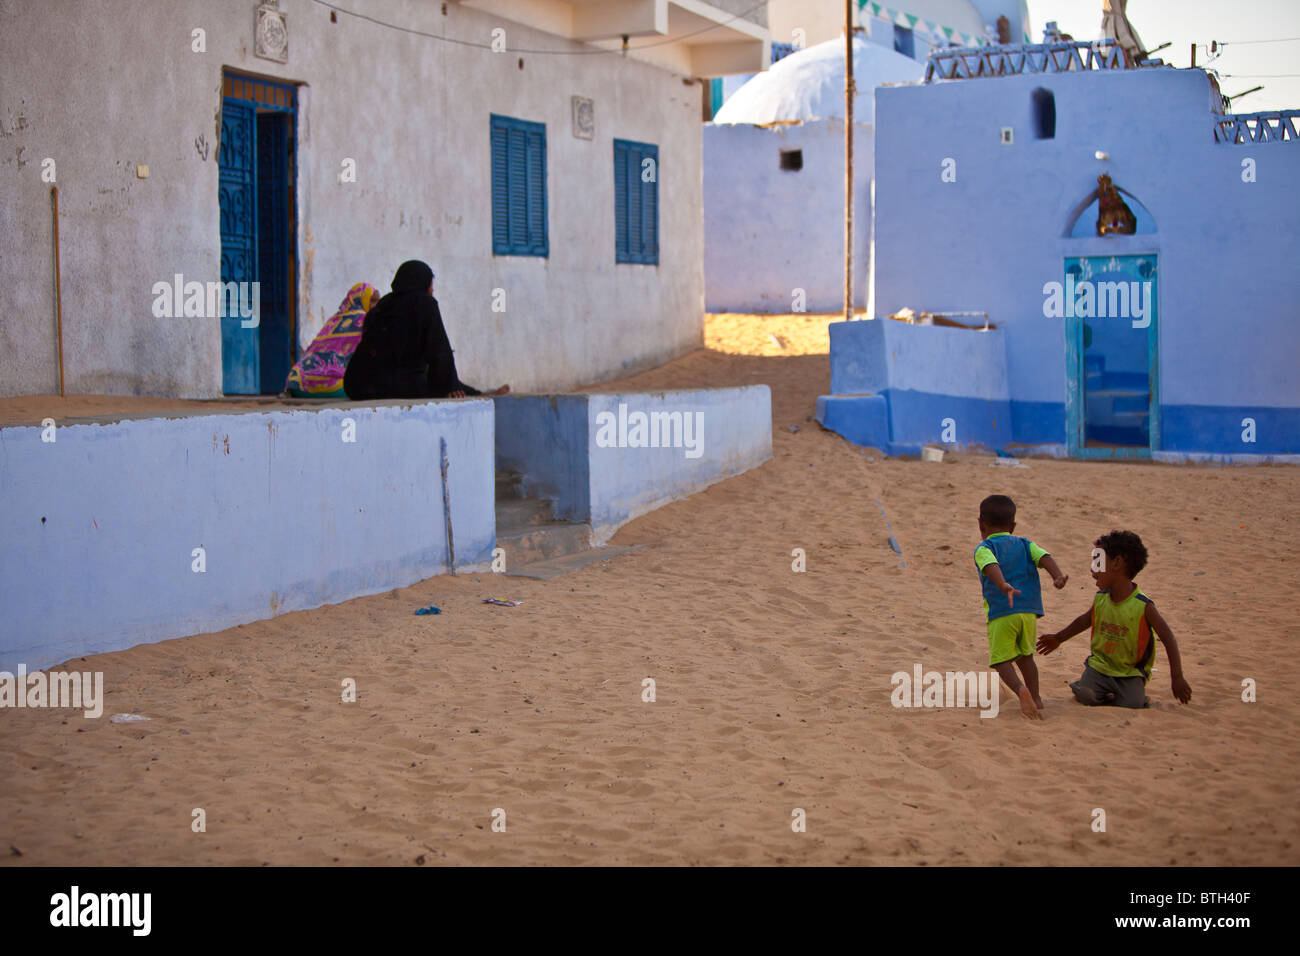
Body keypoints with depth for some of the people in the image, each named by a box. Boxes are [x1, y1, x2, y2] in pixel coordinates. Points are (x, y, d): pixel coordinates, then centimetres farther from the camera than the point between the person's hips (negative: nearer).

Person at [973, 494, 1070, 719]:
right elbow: (1044, 557, -1)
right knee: (1025, 656, 23)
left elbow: (991, 566, -20)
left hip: (1001, 613, -5)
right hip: (1029, 612, 5)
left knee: (1001, 660, -1)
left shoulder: (983, 549, 3)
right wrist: (1057, 576, -19)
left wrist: (1004, 586, -37)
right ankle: (1035, 698, 24)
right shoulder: (1025, 545, 19)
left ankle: (1021, 690, -25)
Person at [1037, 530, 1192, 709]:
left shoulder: (1142, 606, -18)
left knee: (1132, 705, -24)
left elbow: (1168, 639, -13)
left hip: (1130, 672, -3)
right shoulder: (1100, 598, -2)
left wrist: (1177, 678, -14)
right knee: (1085, 696, -21)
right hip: (1100, 665, 3)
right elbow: (1086, 619, 20)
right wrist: (1058, 638, 26)